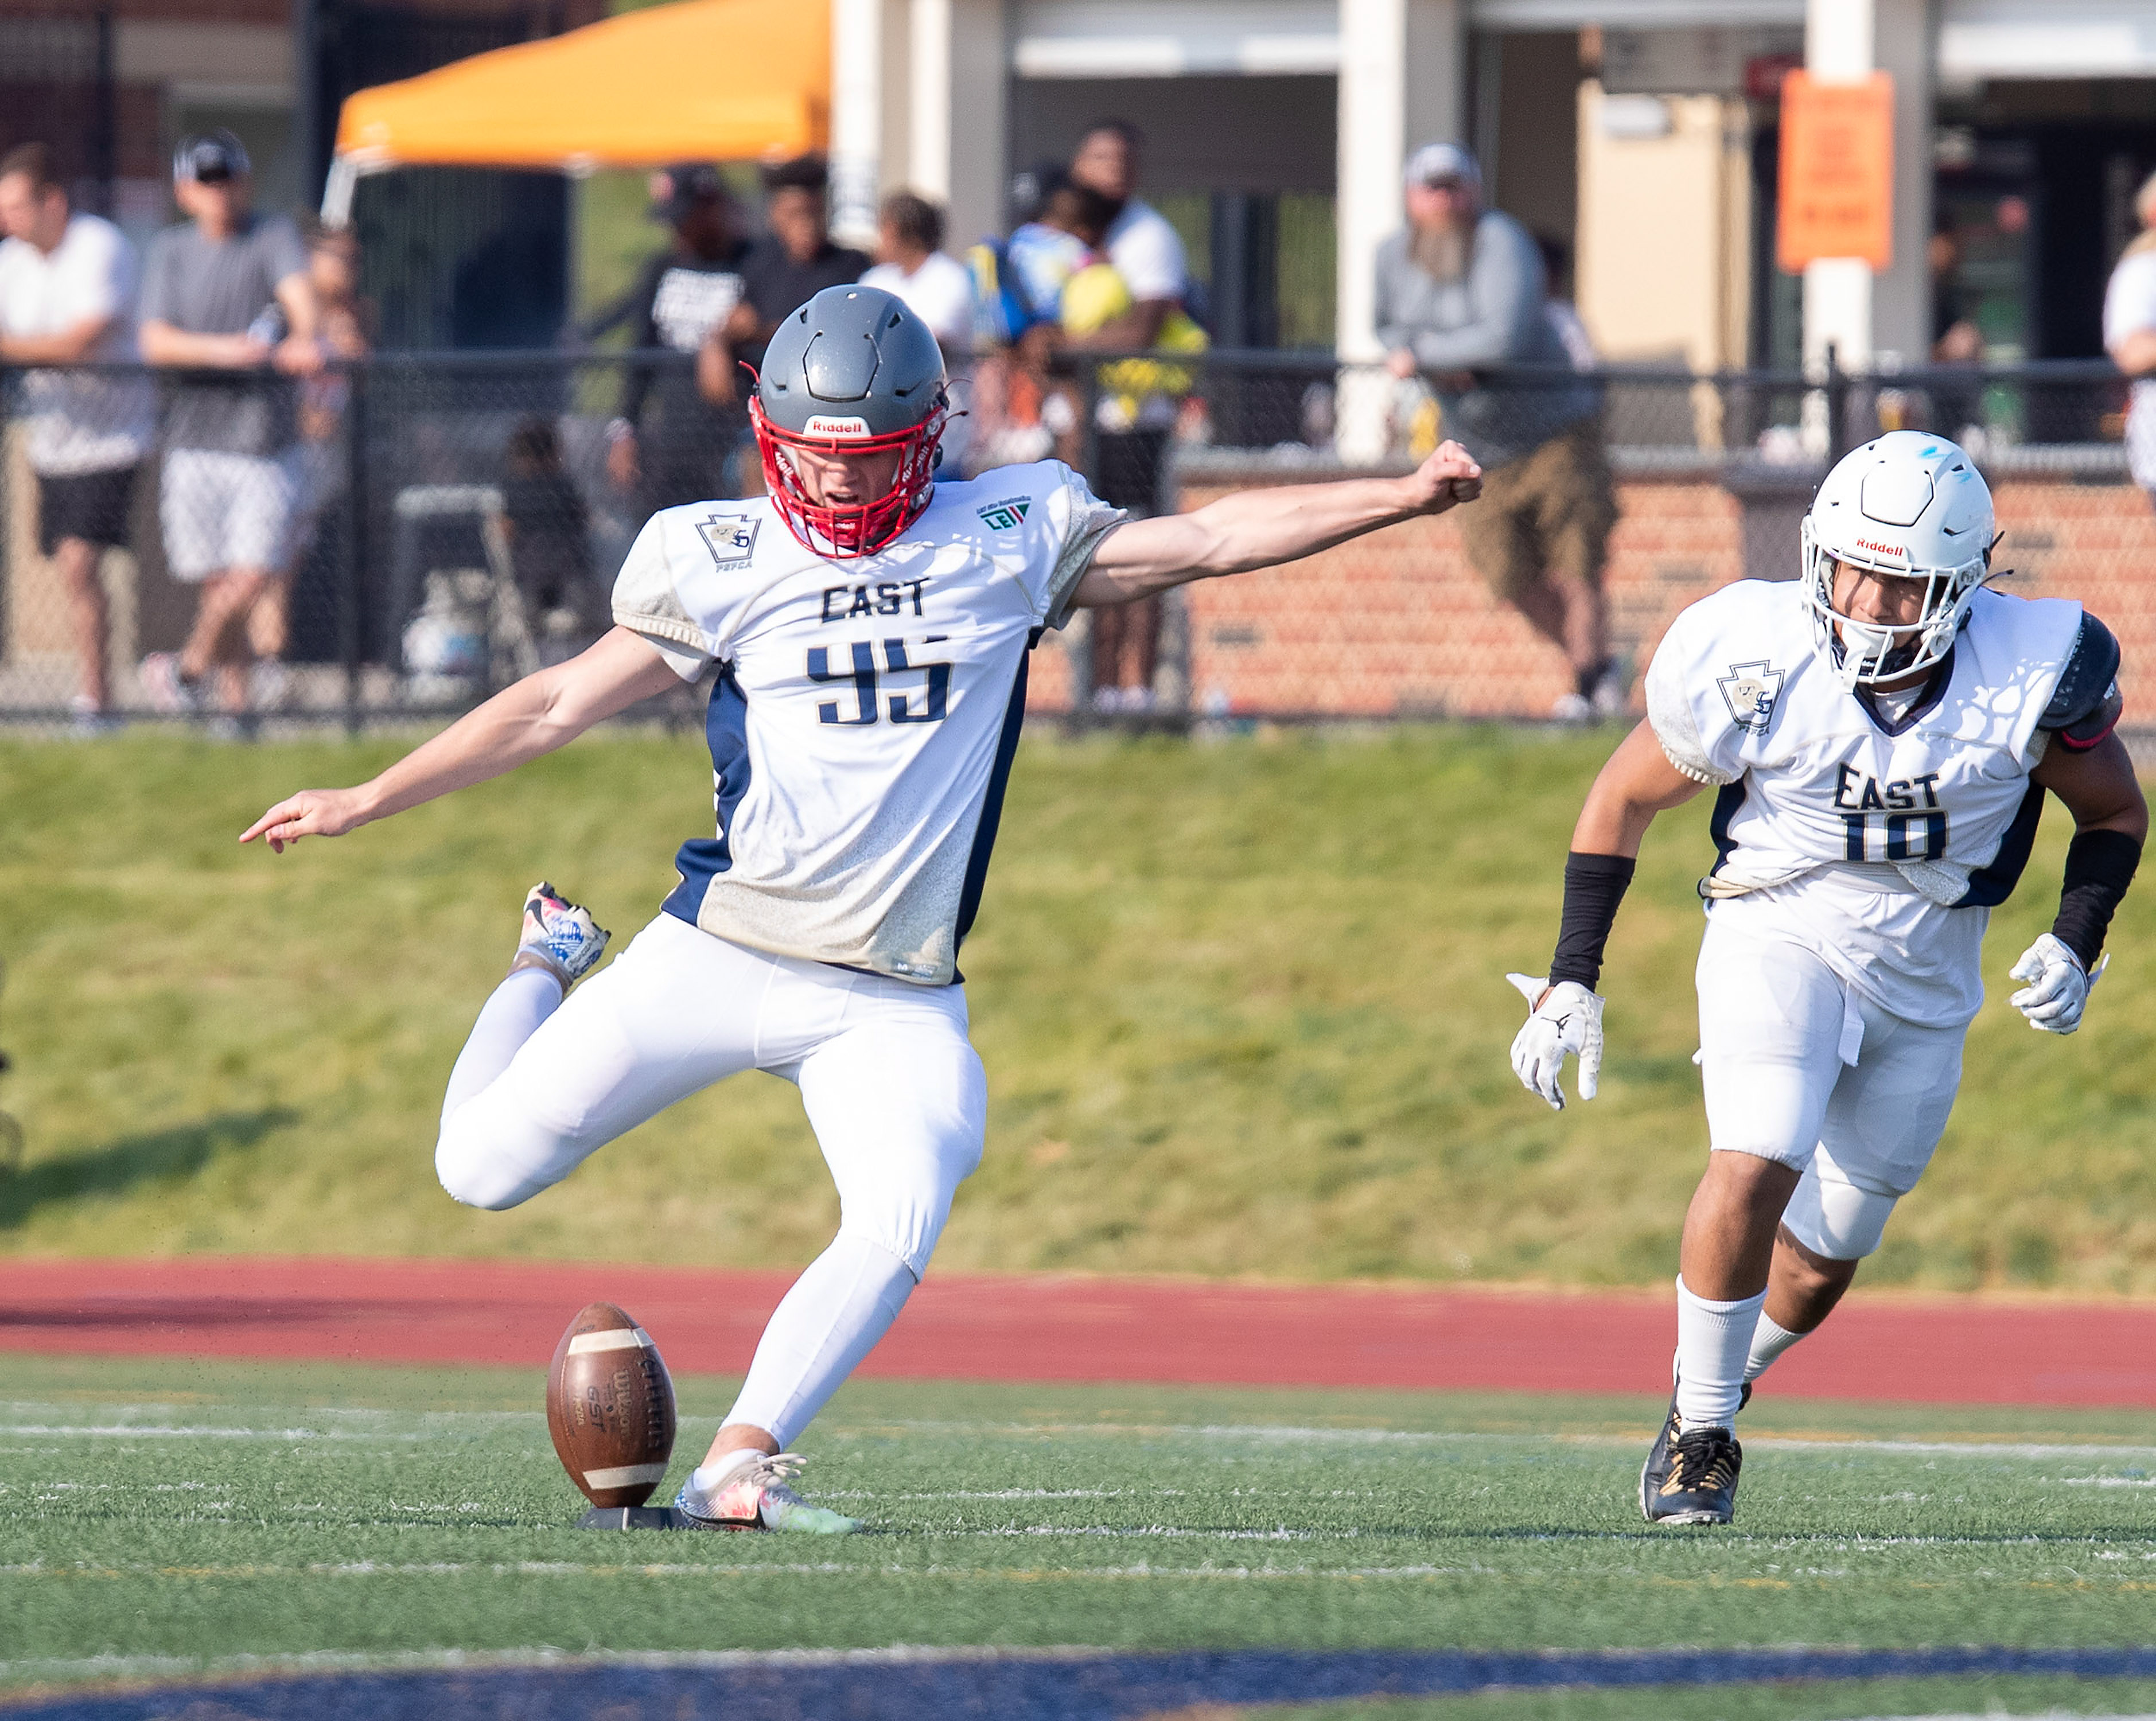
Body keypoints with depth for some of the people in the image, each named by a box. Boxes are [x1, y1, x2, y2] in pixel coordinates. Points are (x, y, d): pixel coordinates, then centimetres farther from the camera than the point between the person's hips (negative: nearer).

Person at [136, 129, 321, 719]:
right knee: (218, 582, 3)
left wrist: (305, 339, -41)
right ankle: (234, 700, 17)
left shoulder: (273, 236, 1)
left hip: (267, 442, -2)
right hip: (195, 442, 2)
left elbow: (299, 292, -19)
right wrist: (221, 349, -22)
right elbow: (156, 342, -3)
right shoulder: (170, 250, 8)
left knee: (254, 576, -10)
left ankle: (186, 667, 13)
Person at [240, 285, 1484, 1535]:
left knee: (899, 1233, -24)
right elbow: (557, 707, 3)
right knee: (484, 1167, -1)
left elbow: (1209, 539, 3)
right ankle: (550, 964, 30)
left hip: (893, 1000, 0)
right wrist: (363, 805, 0)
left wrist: (1403, 499, -4)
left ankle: (739, 1470, -18)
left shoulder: (1006, 543, 4)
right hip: (722, 953, 0)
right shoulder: (726, 566, 1)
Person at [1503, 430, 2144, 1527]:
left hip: (1926, 972, 2)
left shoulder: (2032, 675, -17)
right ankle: (1699, 1434, -7)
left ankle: (1714, 1401, 39)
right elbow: (1625, 796, -4)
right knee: (1755, 1167, -25)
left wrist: (2075, 948, -14)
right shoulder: (1757, 664, -20)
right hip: (1781, 932, -2)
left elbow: (2114, 814, 2)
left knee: (1820, 1260, 9)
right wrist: (1572, 980, -6)